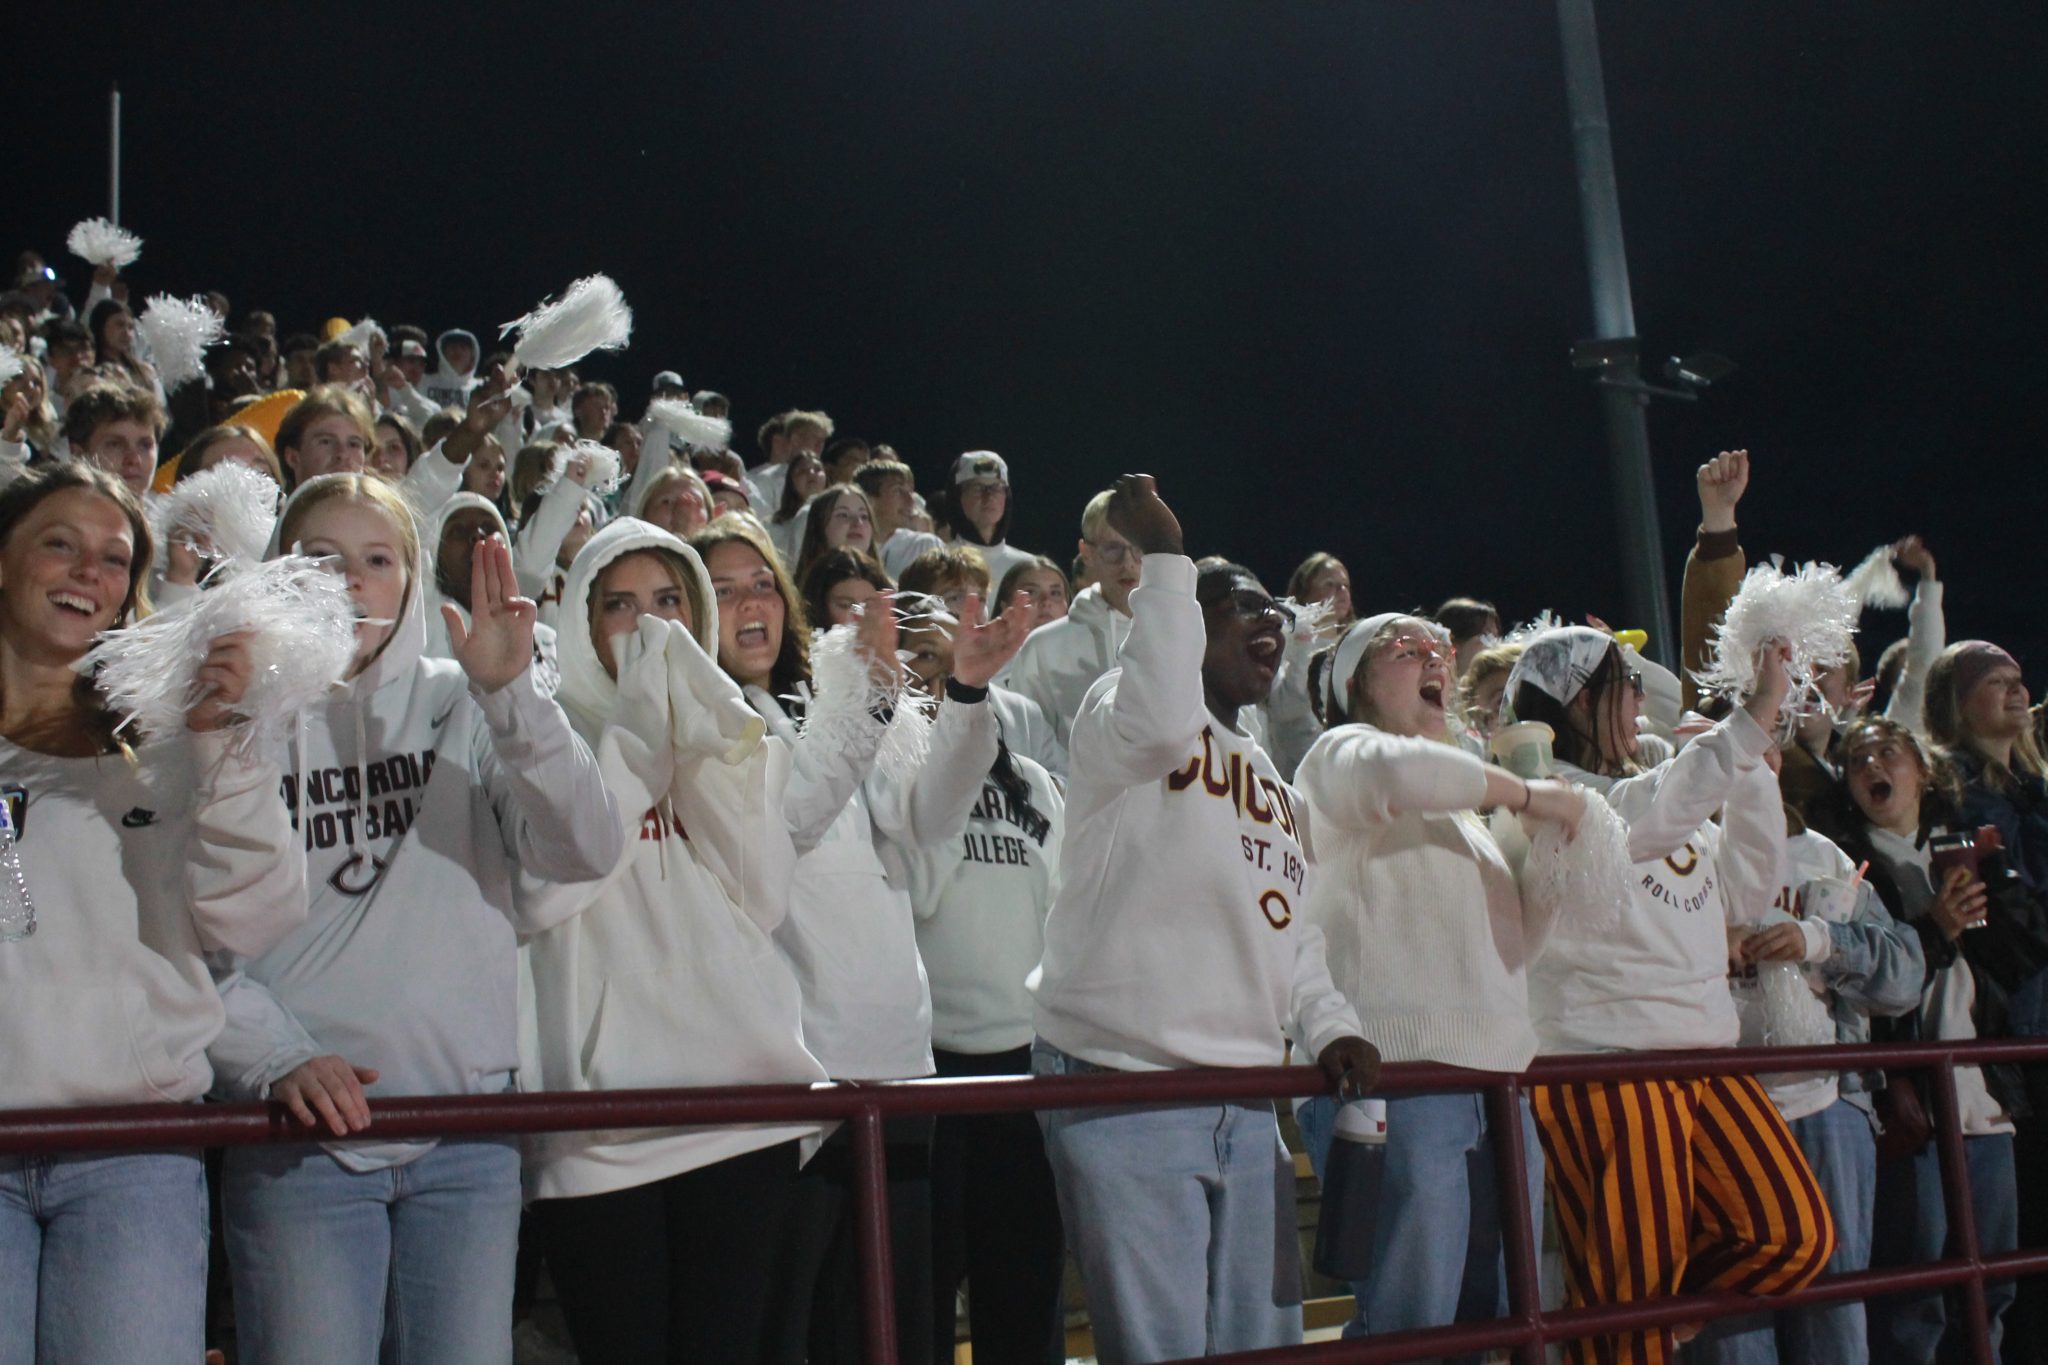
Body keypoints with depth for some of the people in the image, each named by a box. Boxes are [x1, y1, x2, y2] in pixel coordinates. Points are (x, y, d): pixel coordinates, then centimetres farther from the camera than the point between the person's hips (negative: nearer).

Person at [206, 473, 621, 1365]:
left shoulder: (463, 708, 7)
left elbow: (586, 852, -6)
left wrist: (511, 695, -15)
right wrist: (277, 1059, -15)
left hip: (467, 1130, 1)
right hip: (303, 1133, -1)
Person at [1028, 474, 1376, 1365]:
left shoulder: (1272, 784, 22)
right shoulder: (1119, 714, -3)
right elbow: (1162, 716, -28)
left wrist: (1329, 1025, 6)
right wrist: (1163, 562, -18)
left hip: (1247, 1105, 8)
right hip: (1124, 1091, -8)